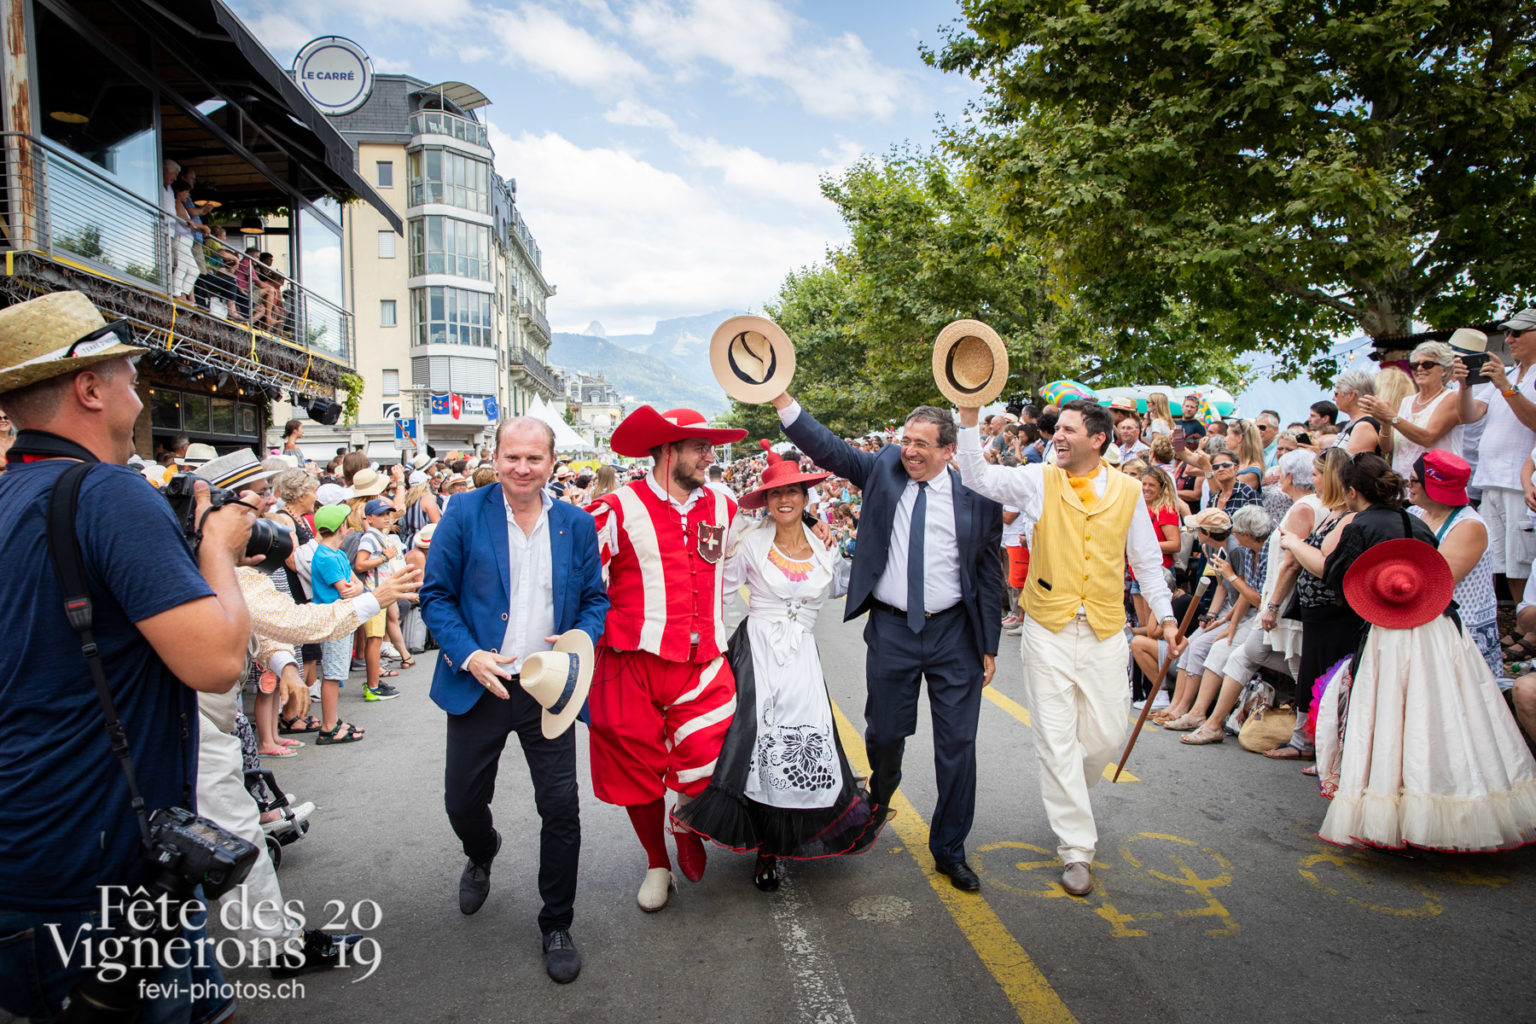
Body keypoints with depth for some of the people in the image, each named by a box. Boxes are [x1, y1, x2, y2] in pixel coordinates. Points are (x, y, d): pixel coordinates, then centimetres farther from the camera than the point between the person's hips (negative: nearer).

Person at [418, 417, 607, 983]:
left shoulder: (577, 524, 2)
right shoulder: (464, 514, -4)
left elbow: (595, 597, 6)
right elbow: (436, 595, -3)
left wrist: (581, 638, -14)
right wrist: (468, 655, -16)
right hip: (478, 684, 0)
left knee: (561, 808, 2)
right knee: (462, 802, 13)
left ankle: (556, 925, 24)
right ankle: (481, 856, 51)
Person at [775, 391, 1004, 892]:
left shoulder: (977, 496, -4)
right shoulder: (883, 469, 1)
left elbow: (990, 573, 1)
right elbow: (827, 448, -8)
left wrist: (989, 645, 2)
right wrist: (780, 397, -20)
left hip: (954, 631, -1)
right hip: (891, 629, 1)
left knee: (957, 743, 6)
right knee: (884, 733, 14)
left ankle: (949, 850, 24)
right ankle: (879, 796, 49)